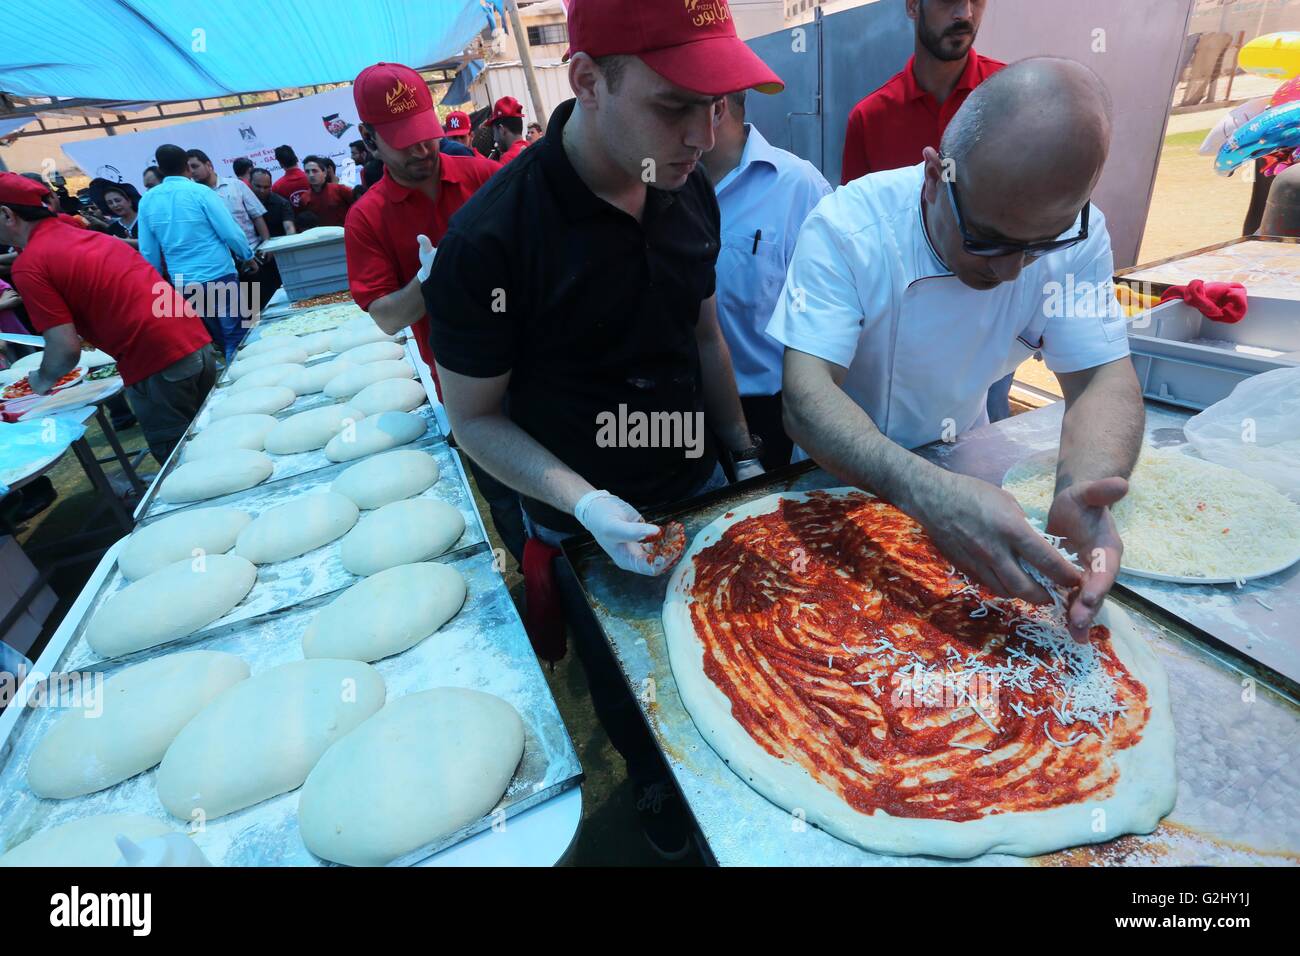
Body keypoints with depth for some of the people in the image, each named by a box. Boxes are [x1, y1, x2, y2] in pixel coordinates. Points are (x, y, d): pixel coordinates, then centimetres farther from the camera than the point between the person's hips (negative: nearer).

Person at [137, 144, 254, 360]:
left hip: (183, 283, 5)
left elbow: (148, 251, 9)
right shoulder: (200, 192, -8)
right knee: (235, 336, -1)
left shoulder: (146, 201, 7)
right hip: (219, 275, -5)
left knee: (216, 339, 15)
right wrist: (247, 257, 7)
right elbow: (231, 233, -11)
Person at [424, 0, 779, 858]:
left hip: (701, 485, 5)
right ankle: (653, 782, 57)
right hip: (588, 527, -4)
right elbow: (475, 418, -15)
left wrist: (744, 451, 5)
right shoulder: (490, 239, -25)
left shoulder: (692, 192, -7)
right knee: (629, 686, 22)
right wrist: (585, 504, -27)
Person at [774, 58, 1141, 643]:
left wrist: (1085, 490, -36)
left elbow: (1104, 380, -15)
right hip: (846, 479, -4)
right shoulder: (845, 228, -26)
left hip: (962, 466, 5)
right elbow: (806, 396, -34)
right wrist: (923, 490, -50)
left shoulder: (1075, 234, -14)